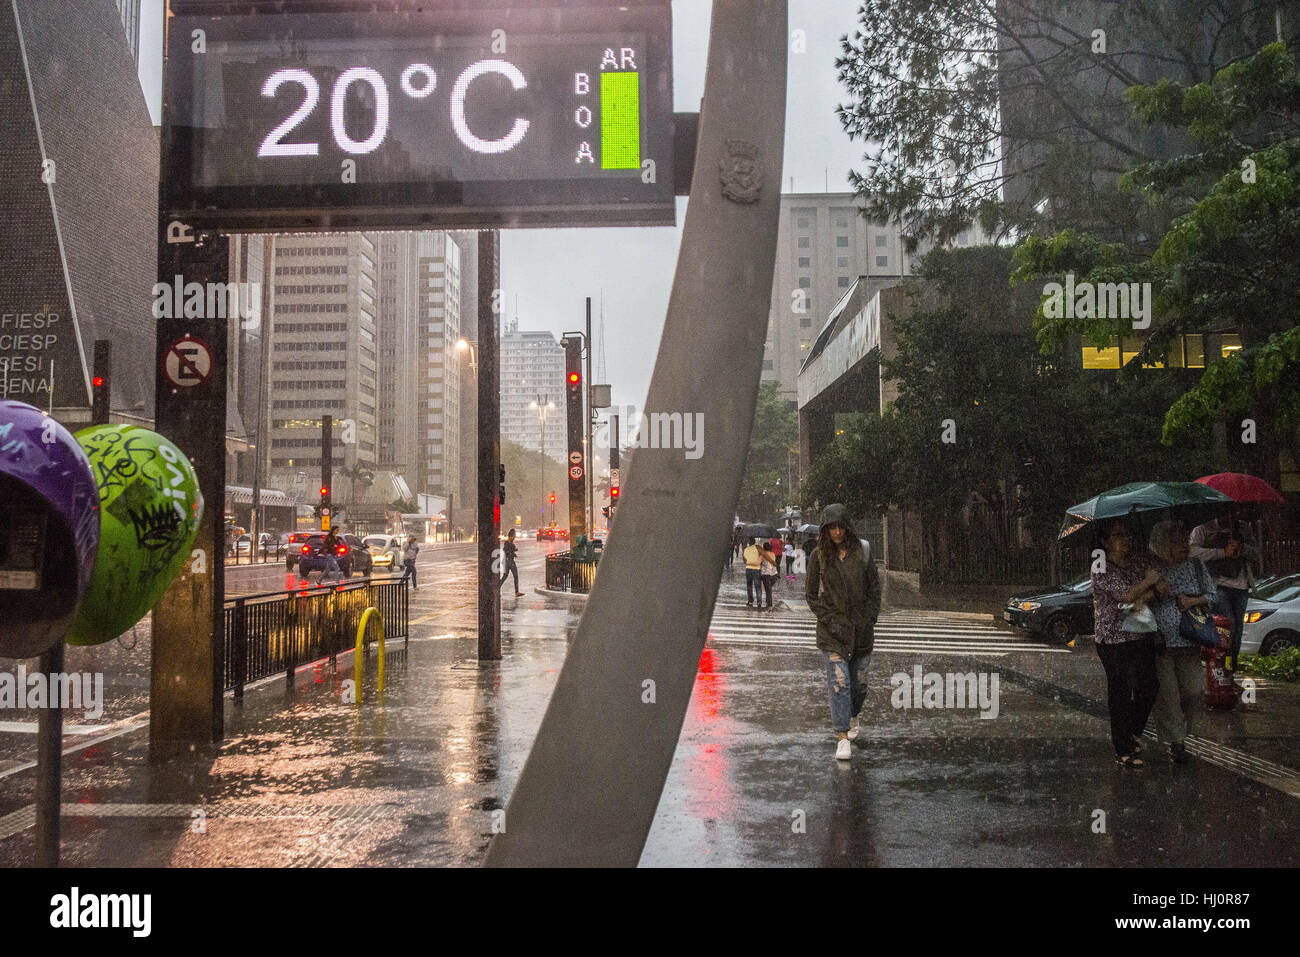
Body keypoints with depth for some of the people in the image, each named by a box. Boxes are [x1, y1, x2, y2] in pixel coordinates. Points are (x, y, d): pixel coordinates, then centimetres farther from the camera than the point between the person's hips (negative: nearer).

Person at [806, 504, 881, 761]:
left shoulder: (861, 552, 1)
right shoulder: (818, 556, -1)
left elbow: (875, 588, 7)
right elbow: (811, 594, 3)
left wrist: (870, 619, 0)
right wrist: (829, 619, -6)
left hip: (862, 628, 2)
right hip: (833, 629, -2)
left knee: (859, 681, 10)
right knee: (839, 682, -10)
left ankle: (853, 716, 40)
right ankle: (843, 738, -8)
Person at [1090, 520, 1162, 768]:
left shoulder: (1139, 561, 10)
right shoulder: (1101, 569, -10)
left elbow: (1159, 589, 1)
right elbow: (1126, 595, -20)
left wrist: (1144, 598, -19)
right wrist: (1148, 582, -5)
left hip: (1142, 637, 6)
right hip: (1114, 640, -6)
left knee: (1148, 689, 12)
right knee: (1120, 694, 1)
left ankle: (1133, 734, 35)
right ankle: (1123, 750, 11)